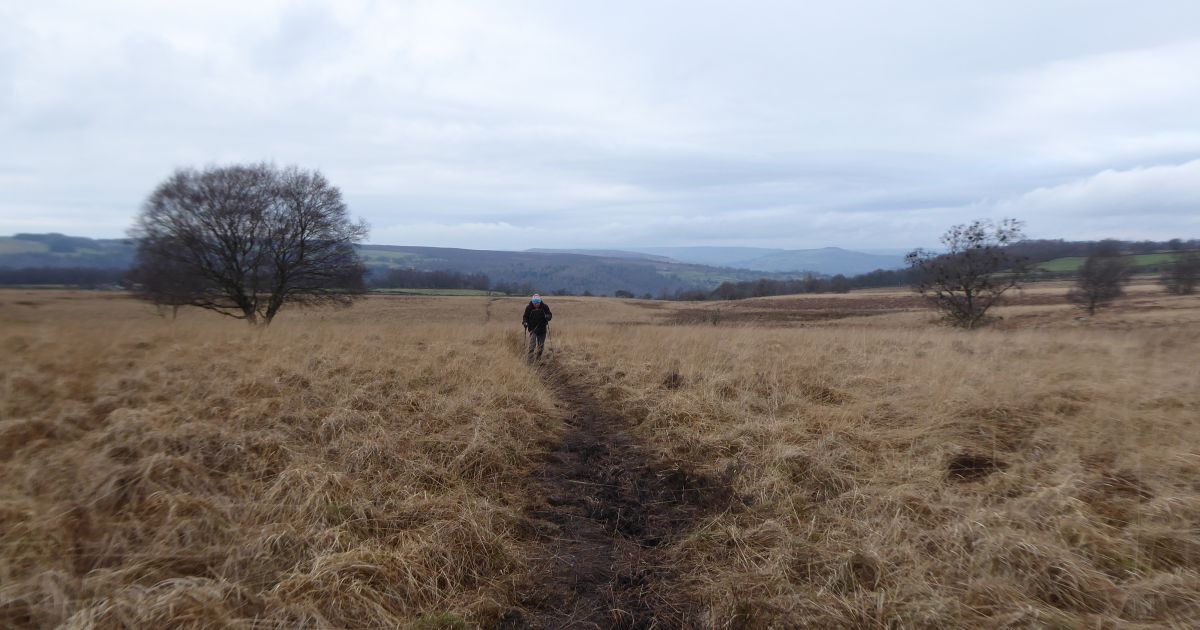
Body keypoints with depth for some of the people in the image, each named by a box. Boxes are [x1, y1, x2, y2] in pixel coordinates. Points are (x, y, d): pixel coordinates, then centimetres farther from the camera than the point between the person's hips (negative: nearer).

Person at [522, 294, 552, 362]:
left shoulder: (544, 307, -8)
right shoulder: (528, 307, -9)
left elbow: (550, 315, 1)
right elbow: (525, 317, 2)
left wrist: (547, 317, -22)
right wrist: (525, 322, -18)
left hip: (542, 329, 2)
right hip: (532, 329, -2)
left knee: (541, 346, 12)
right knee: (532, 344, -16)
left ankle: (539, 358, 30)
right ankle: (530, 359, -13)